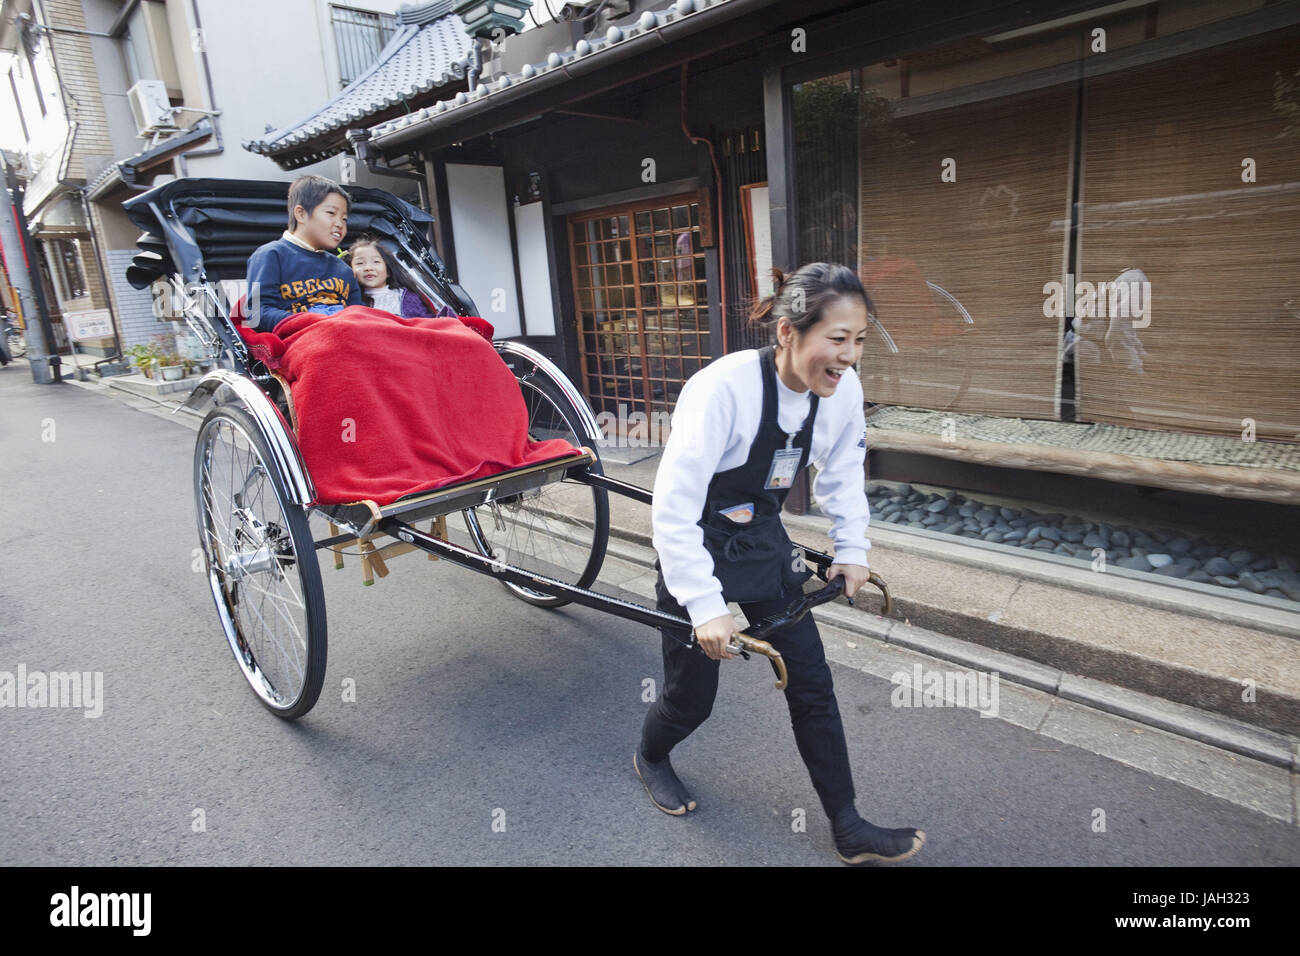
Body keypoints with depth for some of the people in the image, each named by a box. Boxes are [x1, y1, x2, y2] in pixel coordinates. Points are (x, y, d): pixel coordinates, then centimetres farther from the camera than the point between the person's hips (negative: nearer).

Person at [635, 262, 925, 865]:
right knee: (691, 694, 8)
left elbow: (843, 475, 7)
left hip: (764, 542, 6)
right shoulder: (723, 388, -32)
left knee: (812, 681, 8)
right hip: (695, 550, -5)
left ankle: (847, 829, 26)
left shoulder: (842, 389, -12)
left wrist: (851, 551, 6)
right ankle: (650, 758, 44)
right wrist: (705, 607, -30)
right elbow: (673, 509, -30)